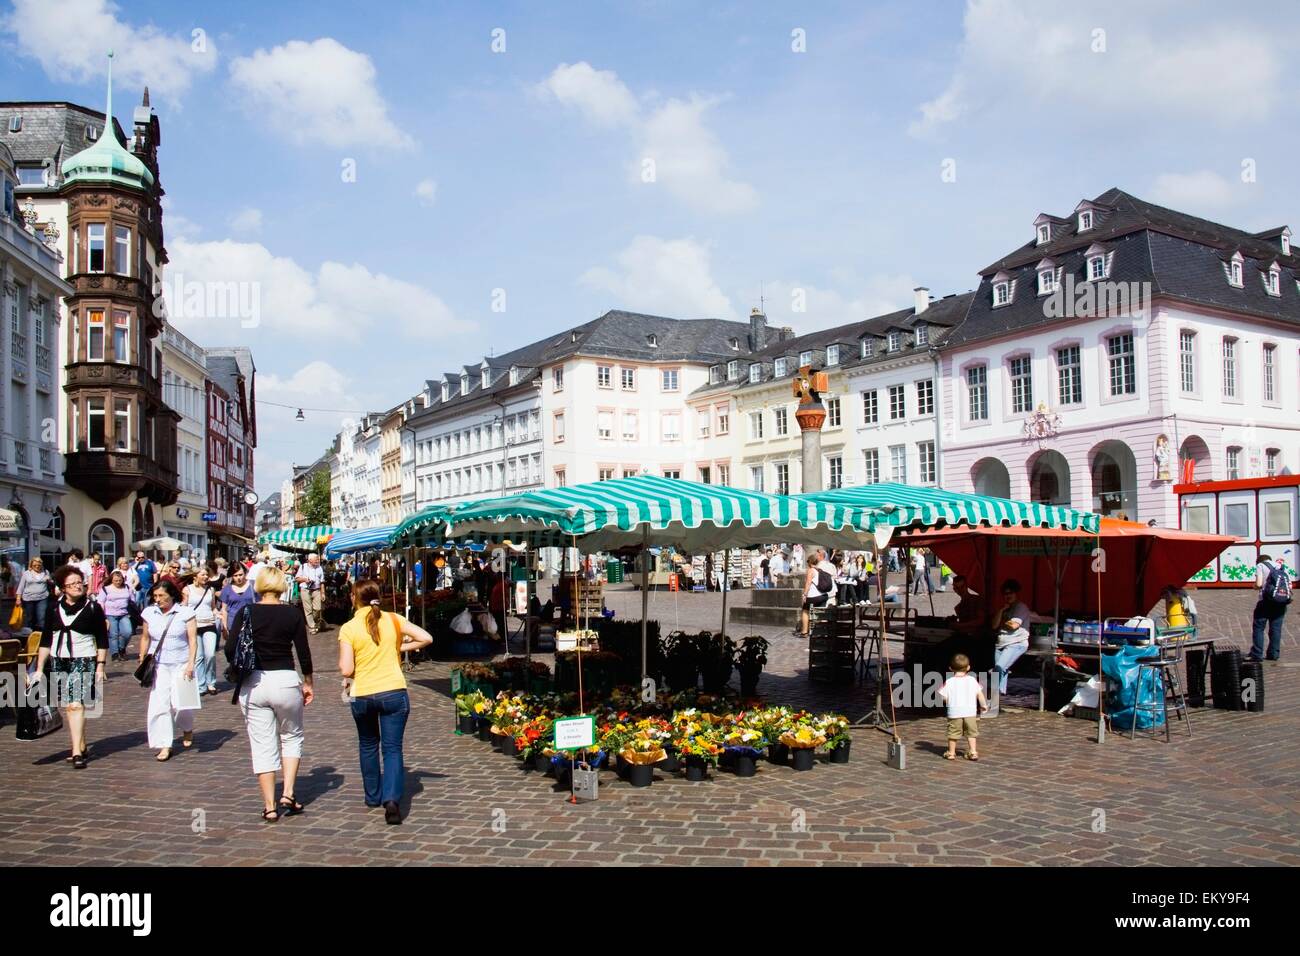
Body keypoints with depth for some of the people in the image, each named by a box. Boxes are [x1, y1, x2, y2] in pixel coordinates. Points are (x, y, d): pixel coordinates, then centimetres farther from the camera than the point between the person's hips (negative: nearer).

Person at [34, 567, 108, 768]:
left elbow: (102, 640, 1)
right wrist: (39, 668, 10)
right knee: (65, 707, 9)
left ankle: (77, 752, -16)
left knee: (76, 705, -15)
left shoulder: (93, 608, -2)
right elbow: (46, 640, 13)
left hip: (83, 661, -5)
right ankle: (81, 746, 22)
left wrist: (100, 666, -5)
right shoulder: (54, 609, 8)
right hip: (58, 662, 5)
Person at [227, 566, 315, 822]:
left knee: (262, 746, 8)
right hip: (286, 681, -1)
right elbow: (303, 652, -1)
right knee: (291, 737, 19)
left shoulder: (246, 612, -1)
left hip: (252, 684, 1)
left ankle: (269, 807, 10)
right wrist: (307, 684, 12)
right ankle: (288, 795, 8)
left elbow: (230, 650, -4)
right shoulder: (292, 613, -3)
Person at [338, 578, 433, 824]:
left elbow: (346, 670, -11)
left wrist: (344, 664, 11)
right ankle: (392, 799, -14)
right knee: (392, 748, 3)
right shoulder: (393, 620, -1)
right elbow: (426, 638, -3)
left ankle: (373, 796, 31)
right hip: (394, 692, 0)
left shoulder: (348, 629, -7)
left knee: (368, 745, 22)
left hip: (362, 696, 0)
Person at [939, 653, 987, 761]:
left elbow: (944, 697, -9)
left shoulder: (949, 682, -7)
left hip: (954, 712, -2)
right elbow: (980, 694, 4)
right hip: (970, 712, 2)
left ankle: (951, 753, 17)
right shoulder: (972, 680, 0)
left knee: (953, 733, 9)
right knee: (971, 733, 13)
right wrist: (984, 705, 18)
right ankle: (973, 752, 9)